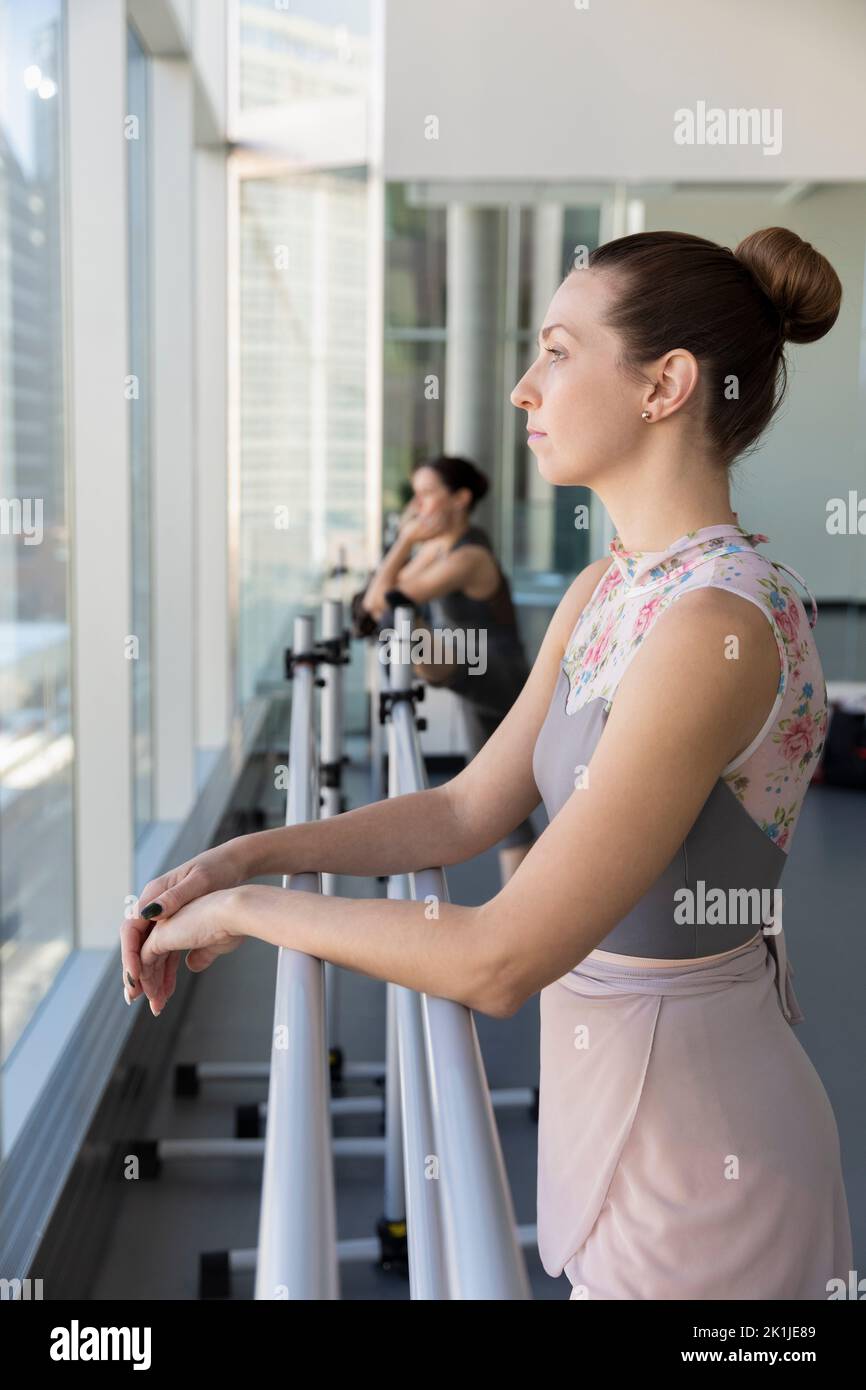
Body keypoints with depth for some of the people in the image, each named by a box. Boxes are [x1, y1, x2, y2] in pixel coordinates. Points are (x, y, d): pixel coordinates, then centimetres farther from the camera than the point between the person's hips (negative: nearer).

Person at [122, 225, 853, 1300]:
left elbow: (499, 961, -29)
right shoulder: (603, 589, 2)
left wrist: (249, 907, -16)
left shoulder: (721, 625, -28)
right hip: (608, 1083, 8)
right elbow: (466, 811, 7)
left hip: (694, 1134, -8)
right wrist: (240, 856, -2)